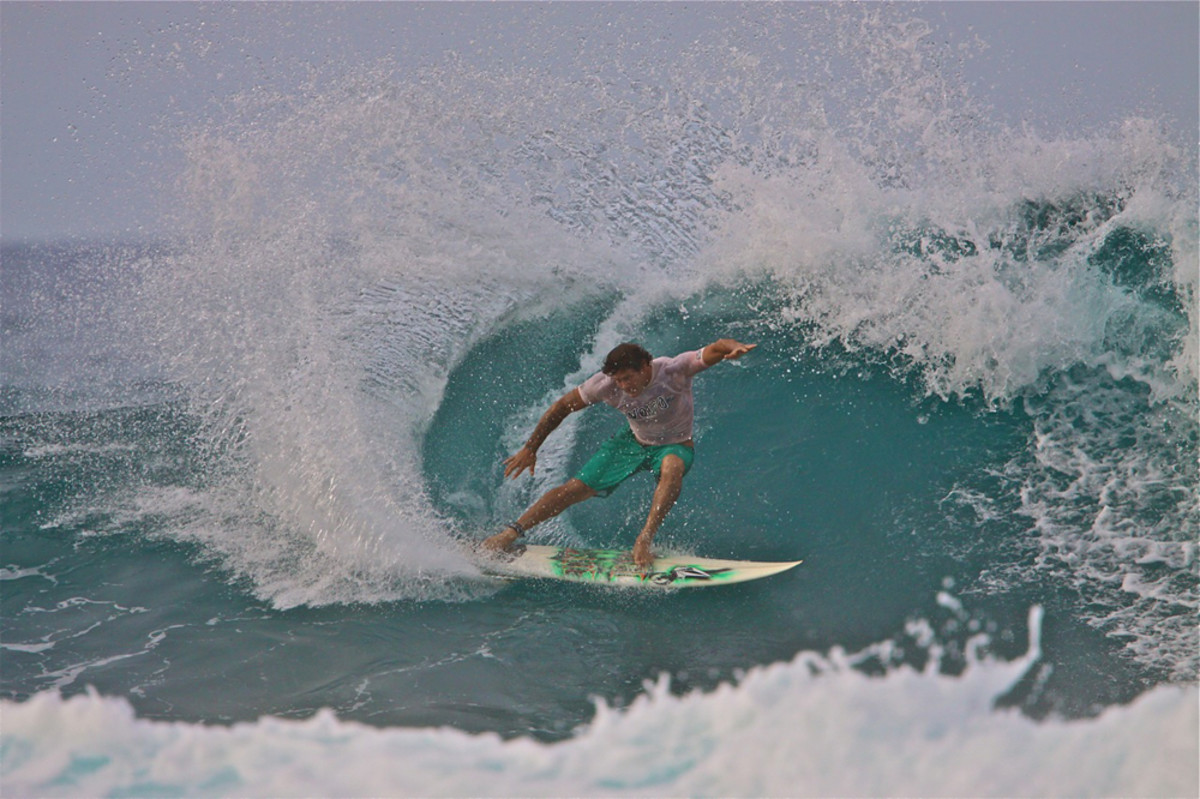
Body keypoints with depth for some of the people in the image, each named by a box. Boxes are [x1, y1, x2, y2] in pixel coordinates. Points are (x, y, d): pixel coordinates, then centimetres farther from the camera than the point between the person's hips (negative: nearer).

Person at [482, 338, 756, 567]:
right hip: (635, 441, 3)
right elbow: (562, 407, -11)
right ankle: (510, 534, 6)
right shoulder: (607, 384, -22)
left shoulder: (674, 371, -31)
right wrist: (530, 448, -8)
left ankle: (644, 540, -39)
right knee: (577, 488, -6)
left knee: (672, 468, -40)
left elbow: (716, 349, -43)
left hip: (675, 445, -3)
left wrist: (732, 346, -68)